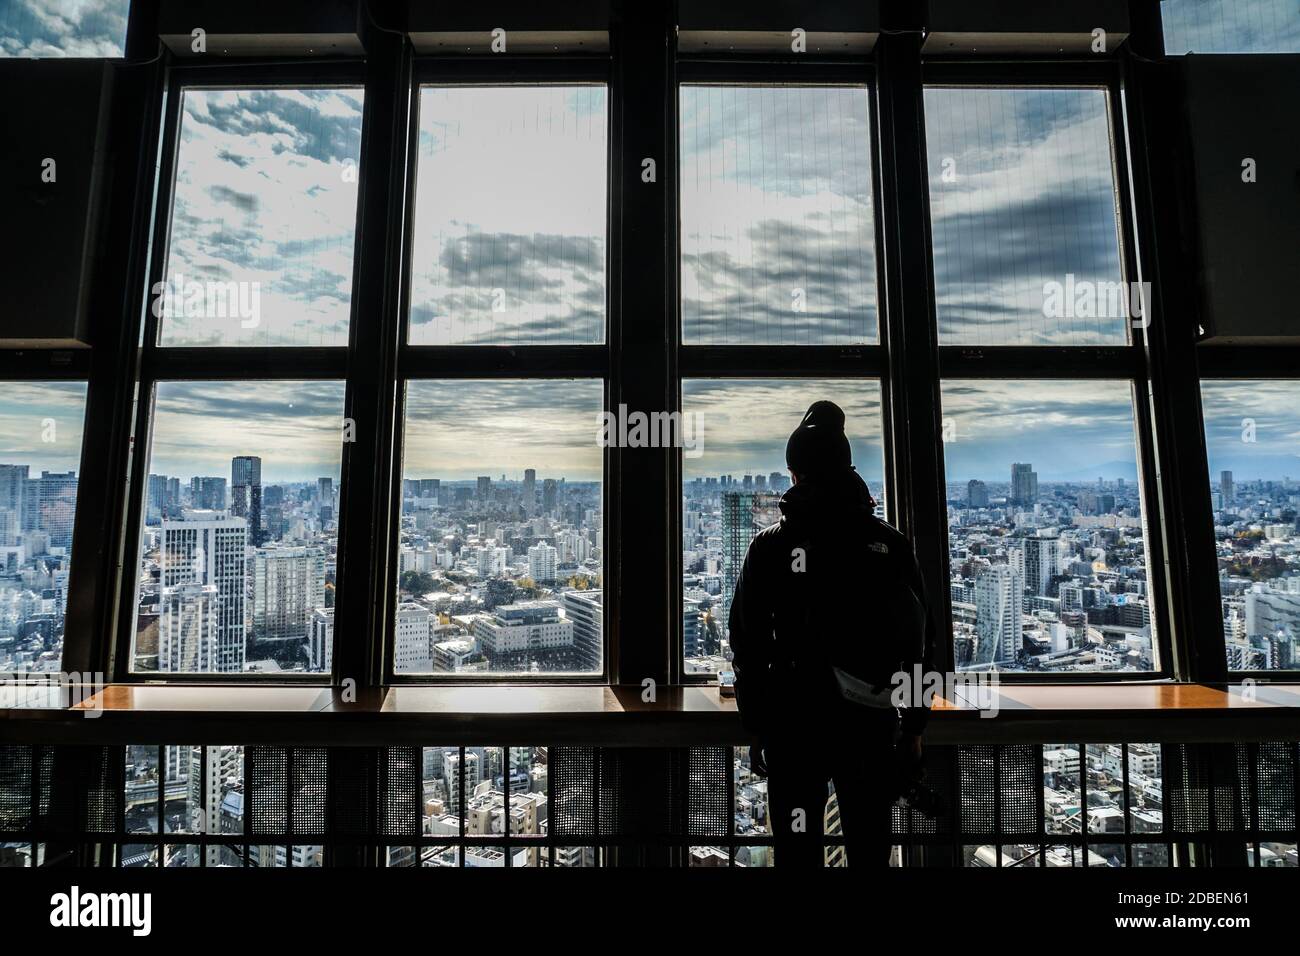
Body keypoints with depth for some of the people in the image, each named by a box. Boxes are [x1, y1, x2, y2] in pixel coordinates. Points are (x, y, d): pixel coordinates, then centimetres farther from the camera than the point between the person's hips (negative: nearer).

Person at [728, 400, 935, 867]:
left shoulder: (770, 546, -6)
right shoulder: (890, 543, -1)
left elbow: (748, 645, -3)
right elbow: (920, 640, 3)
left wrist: (757, 727, 6)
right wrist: (913, 727, 12)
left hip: (793, 726, -1)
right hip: (872, 725, 2)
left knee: (798, 851, 9)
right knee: (870, 850, 15)